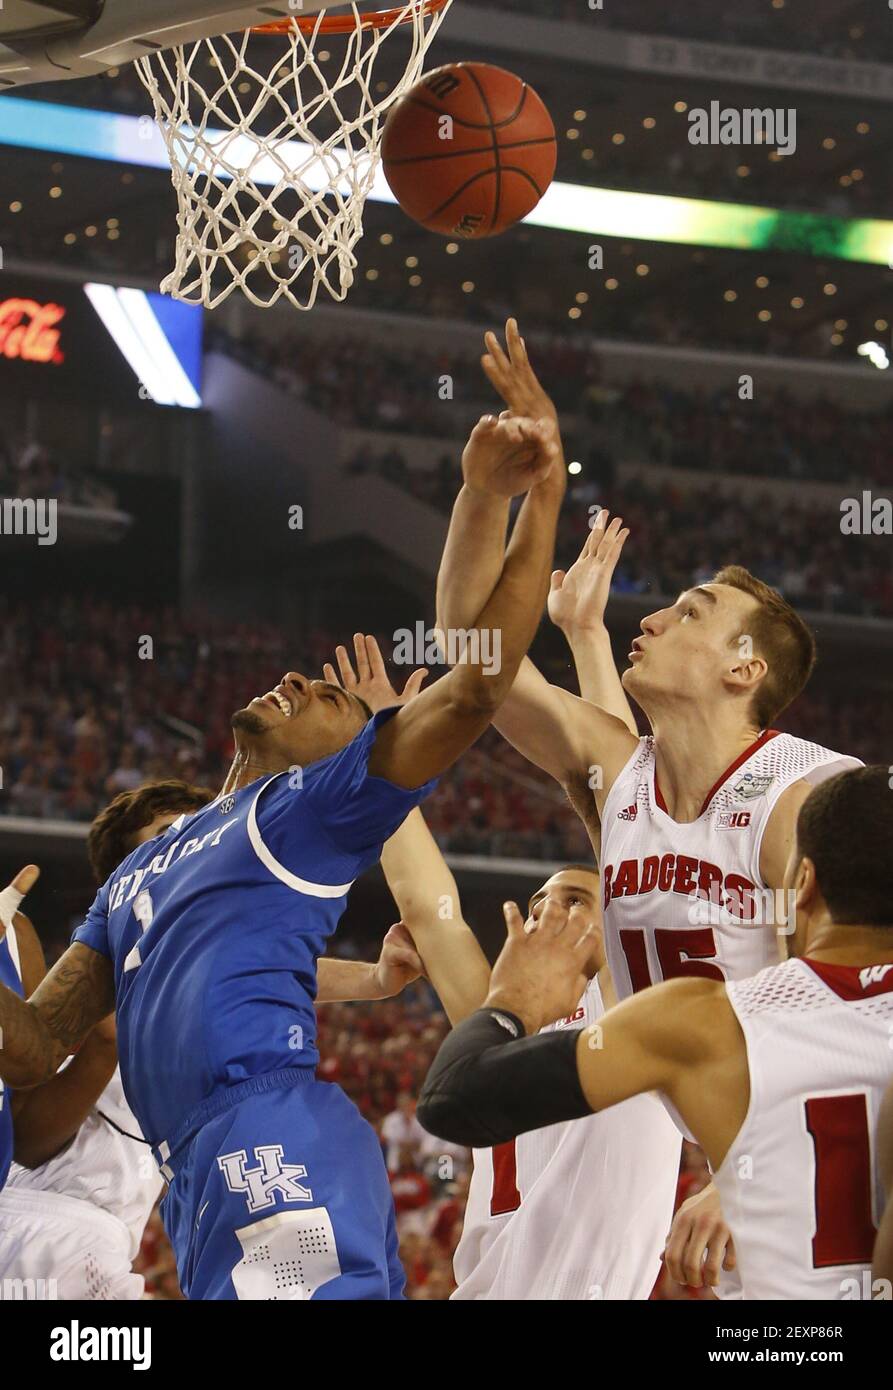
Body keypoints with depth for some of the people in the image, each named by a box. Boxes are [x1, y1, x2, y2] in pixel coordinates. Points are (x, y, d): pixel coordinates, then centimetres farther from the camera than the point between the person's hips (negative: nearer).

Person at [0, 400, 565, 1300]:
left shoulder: (314, 805, 11)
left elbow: (476, 685, -2)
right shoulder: (141, 869, 31)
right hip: (197, 1177, 7)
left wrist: (538, 500, -6)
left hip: (275, 1136, -7)